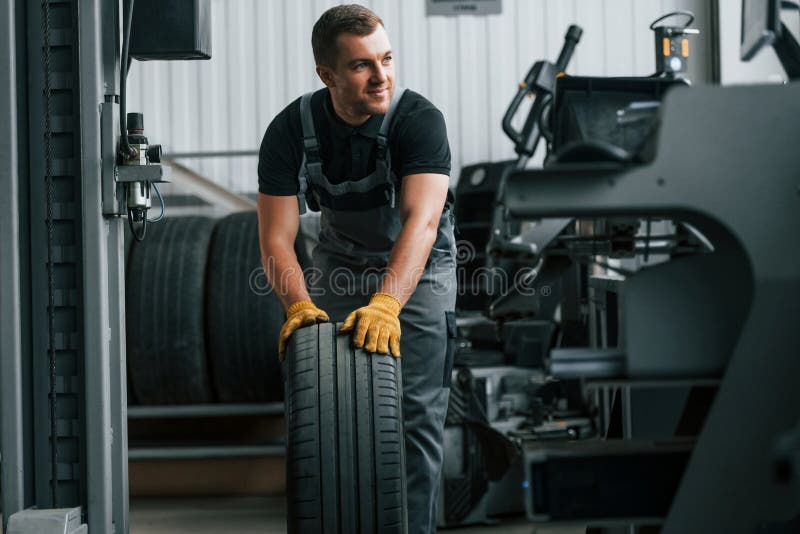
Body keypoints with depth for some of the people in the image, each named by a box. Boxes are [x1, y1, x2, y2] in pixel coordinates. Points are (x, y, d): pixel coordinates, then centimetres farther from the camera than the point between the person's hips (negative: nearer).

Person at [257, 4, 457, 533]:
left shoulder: (418, 119, -28)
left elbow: (421, 221, -41)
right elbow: (277, 238, -22)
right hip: (340, 266, 3)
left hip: (418, 271, -2)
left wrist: (386, 304, -55)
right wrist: (298, 305, -41)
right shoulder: (291, 131, -20)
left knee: (416, 415, -11)